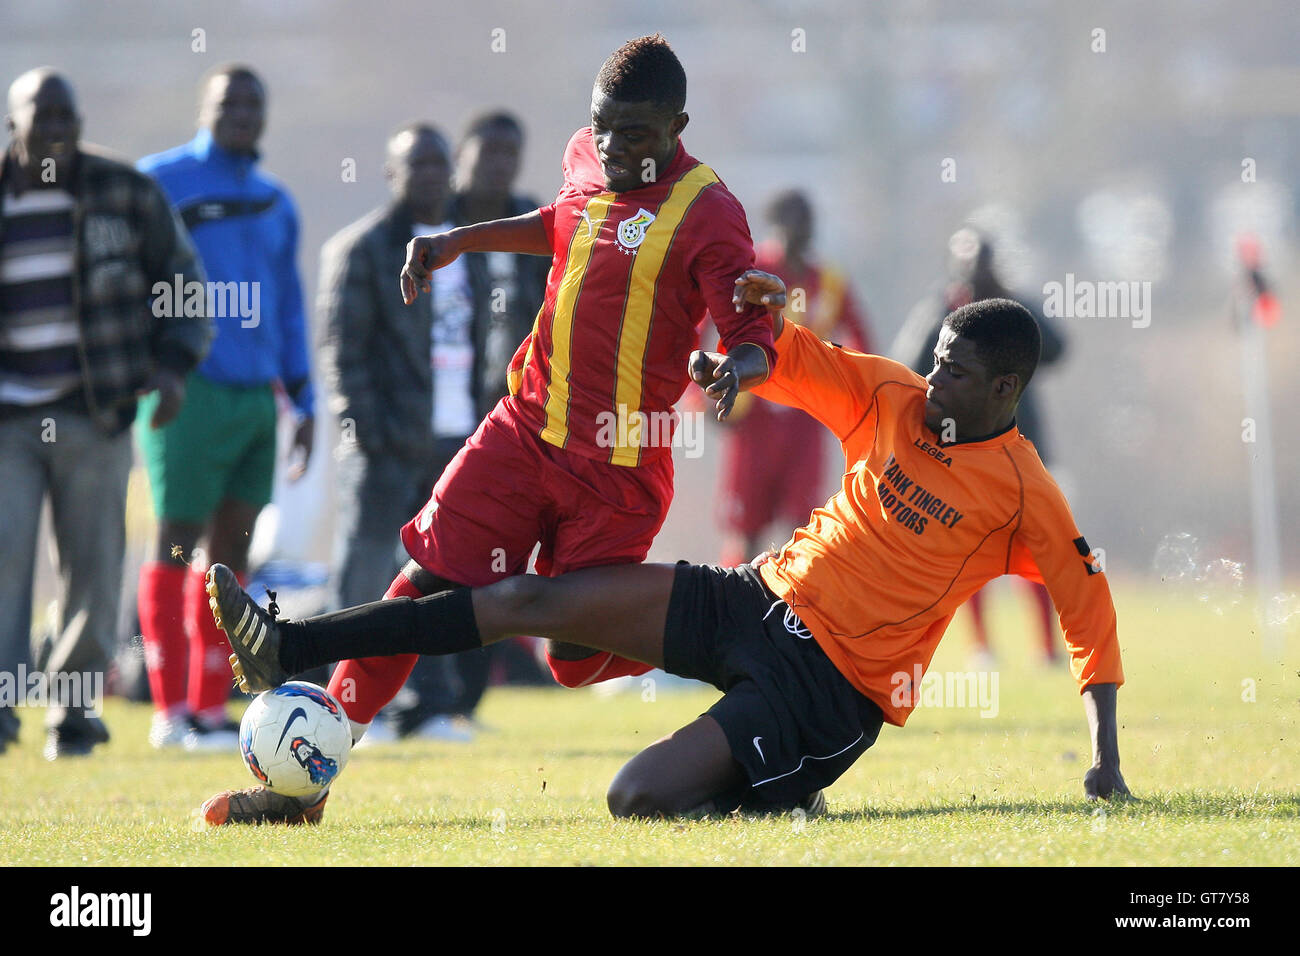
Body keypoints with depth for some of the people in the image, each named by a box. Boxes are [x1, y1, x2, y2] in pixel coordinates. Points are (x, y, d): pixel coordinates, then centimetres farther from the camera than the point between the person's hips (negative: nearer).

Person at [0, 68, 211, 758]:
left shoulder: (126, 193, 3)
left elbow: (180, 279, 11)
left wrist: (173, 362, -3)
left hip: (92, 416, 0)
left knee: (93, 566, 1)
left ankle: (75, 711, 13)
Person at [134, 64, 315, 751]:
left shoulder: (276, 204, 17)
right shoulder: (161, 181, 0)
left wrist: (303, 404, 16)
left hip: (256, 393, 6)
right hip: (189, 387, -6)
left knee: (232, 550, 5)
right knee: (178, 541, -6)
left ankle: (210, 708, 9)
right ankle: (171, 711, -2)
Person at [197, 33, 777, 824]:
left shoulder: (708, 215, -15)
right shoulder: (586, 160, 6)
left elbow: (755, 337, -19)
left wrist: (736, 368, -42)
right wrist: (459, 241, 24)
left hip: (619, 466, -5)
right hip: (527, 427, 5)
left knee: (578, 661, -2)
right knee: (424, 586, -2)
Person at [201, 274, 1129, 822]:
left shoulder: (1023, 493, -12)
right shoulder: (892, 400, 3)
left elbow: (1089, 604, -6)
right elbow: (789, 363, 13)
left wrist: (1107, 760, -9)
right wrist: (761, 322, -9)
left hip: (830, 688, -7)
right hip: (755, 598, 7)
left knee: (639, 798, -26)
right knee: (532, 600, -3)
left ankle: (785, 802, 5)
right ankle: (287, 649, 0)